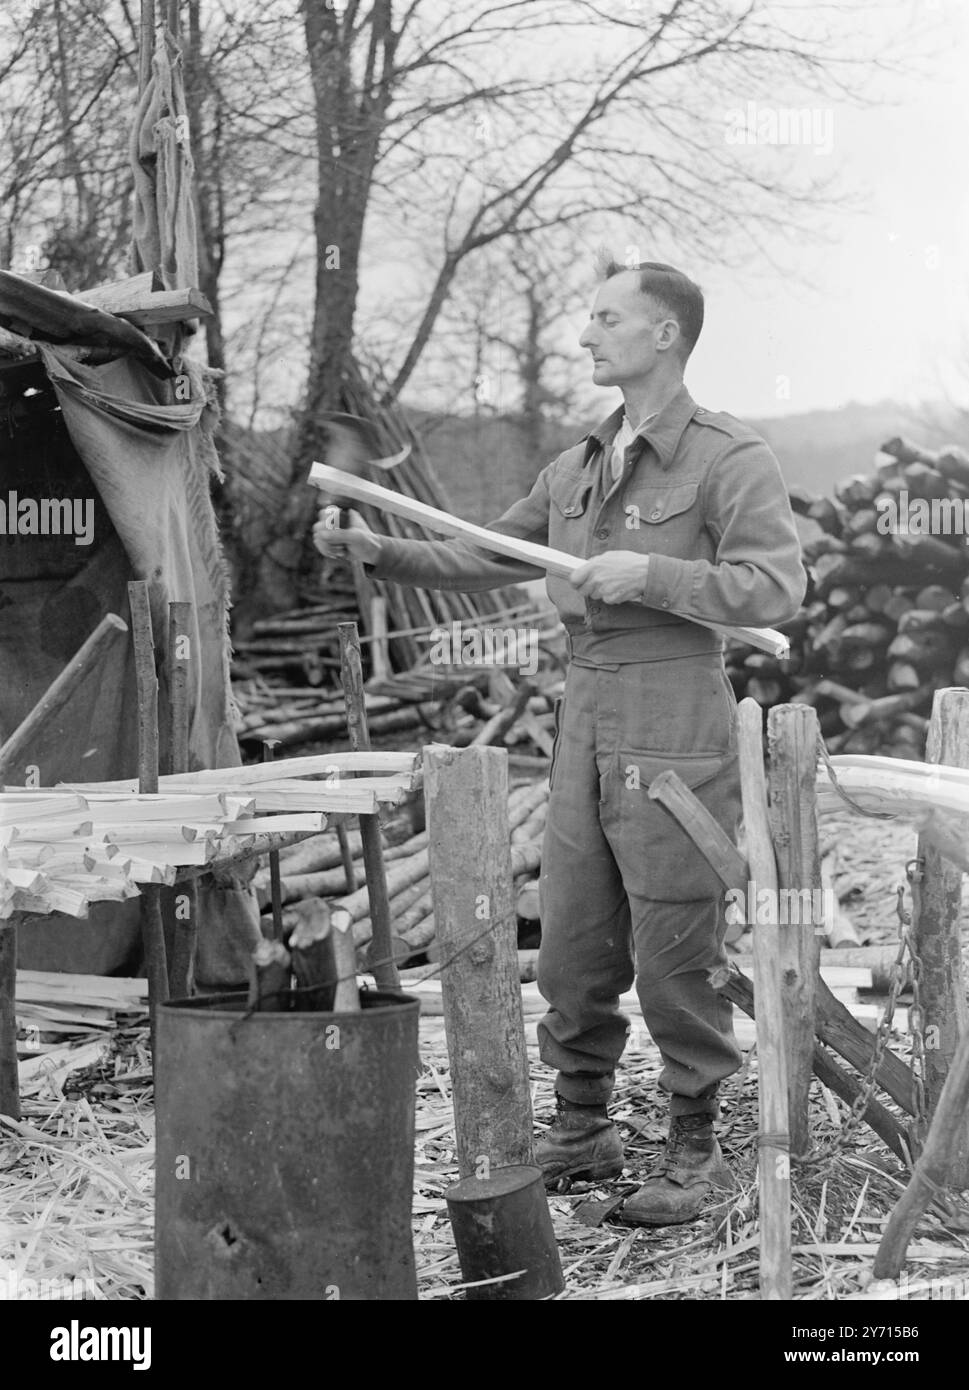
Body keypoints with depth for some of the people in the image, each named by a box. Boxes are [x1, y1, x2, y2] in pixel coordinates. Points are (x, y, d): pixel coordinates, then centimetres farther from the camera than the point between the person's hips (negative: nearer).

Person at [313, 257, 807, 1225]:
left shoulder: (730, 460, -7)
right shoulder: (577, 468, 15)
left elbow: (775, 590, -15)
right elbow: (487, 557, 21)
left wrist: (648, 573, -20)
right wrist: (380, 553, 9)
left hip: (673, 732, -7)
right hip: (584, 718, 7)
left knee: (674, 954, -1)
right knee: (572, 946, 11)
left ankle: (694, 1148, 13)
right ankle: (580, 1129, 25)